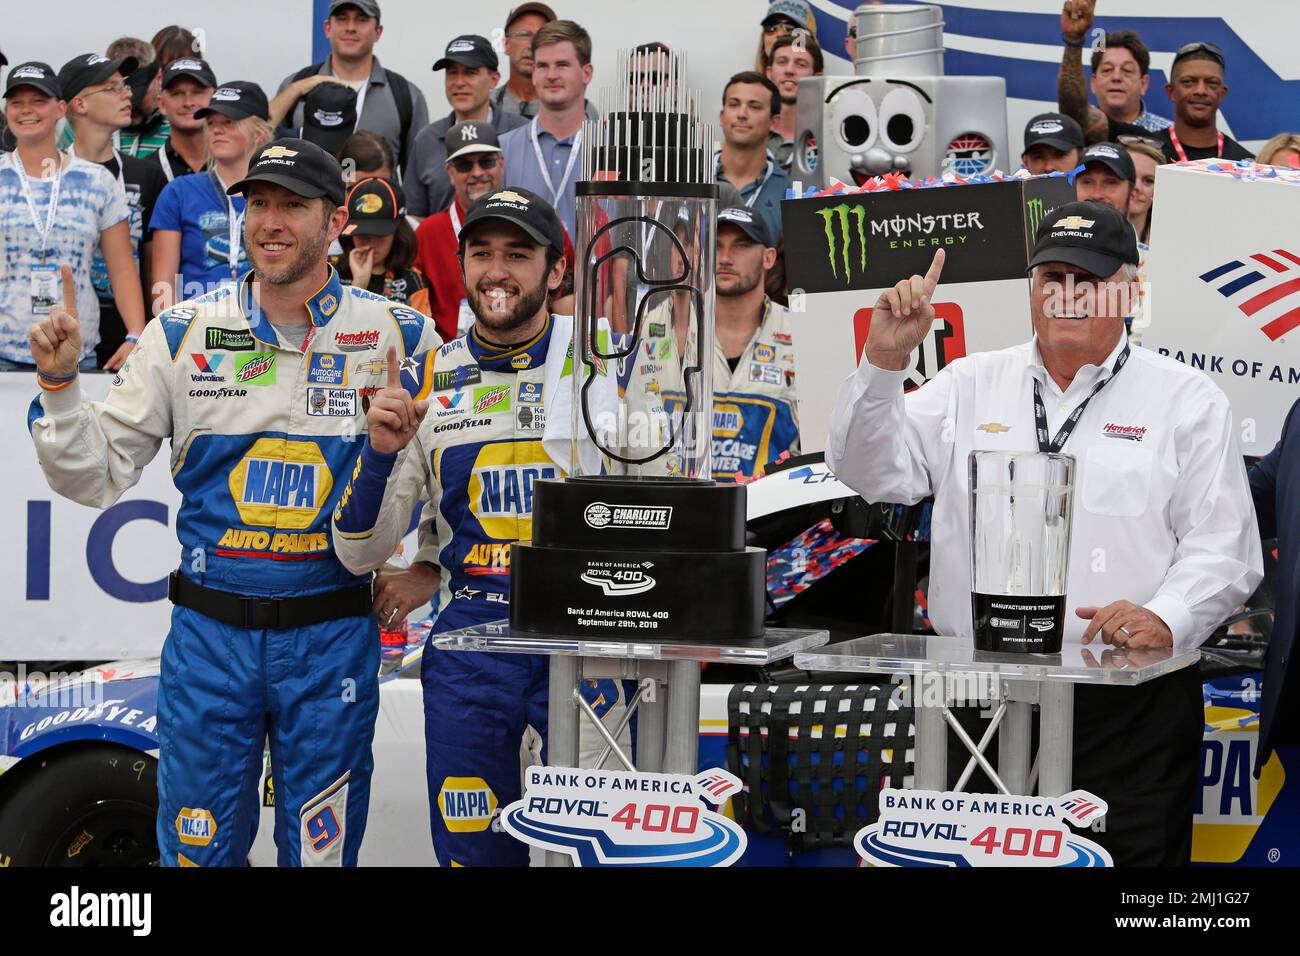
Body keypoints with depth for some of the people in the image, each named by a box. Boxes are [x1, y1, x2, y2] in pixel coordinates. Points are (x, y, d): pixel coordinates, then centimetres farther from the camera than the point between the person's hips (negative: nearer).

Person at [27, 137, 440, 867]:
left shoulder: (400, 337, -1)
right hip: (210, 633, 1)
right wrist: (60, 383, -12)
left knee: (323, 848, 9)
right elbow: (96, 476, 1)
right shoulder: (183, 335, 1)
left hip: (334, 637, -1)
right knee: (199, 848, 7)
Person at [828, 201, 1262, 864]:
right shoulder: (969, 386, 14)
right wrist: (883, 361, -9)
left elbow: (1223, 547, 0)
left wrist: (1165, 618, -19)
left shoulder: (1186, 400, 6)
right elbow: (870, 473, 5)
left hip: (1128, 705, -2)